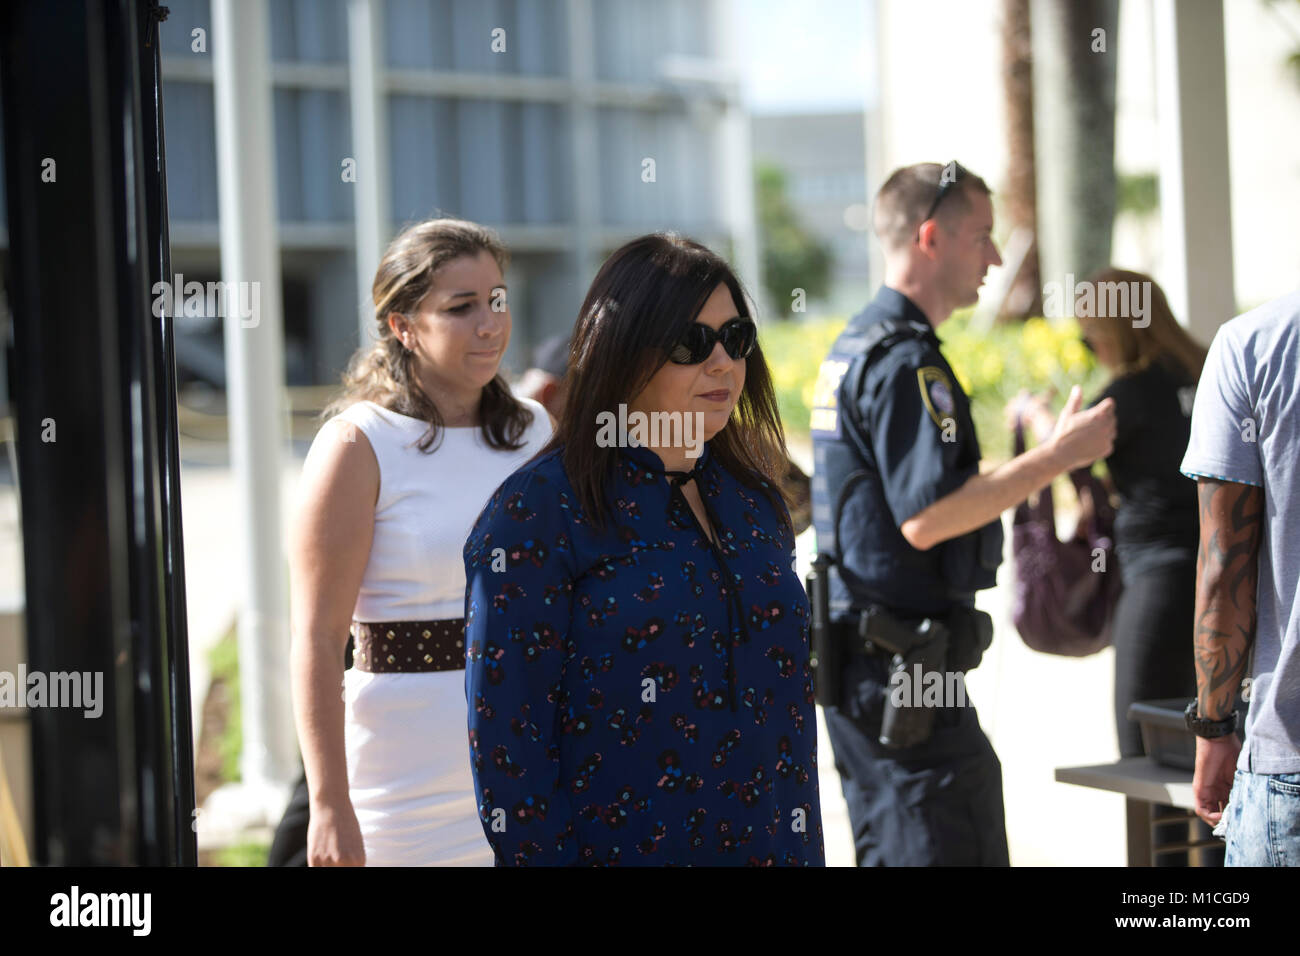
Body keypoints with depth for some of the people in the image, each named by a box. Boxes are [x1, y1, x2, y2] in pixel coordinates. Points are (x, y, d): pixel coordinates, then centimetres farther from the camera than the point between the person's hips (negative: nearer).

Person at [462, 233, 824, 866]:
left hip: (769, 845, 6)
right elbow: (509, 748, -14)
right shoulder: (536, 512, -11)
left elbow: (791, 707, 13)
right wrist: (539, 854, -17)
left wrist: (806, 852, 8)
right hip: (617, 847, -5)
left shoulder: (755, 501, 9)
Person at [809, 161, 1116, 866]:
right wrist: (1057, 456, -20)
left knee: (888, 853, 15)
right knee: (957, 850, -9)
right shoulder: (905, 360, -17)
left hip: (858, 664, 11)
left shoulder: (855, 345, 16)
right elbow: (926, 518, -24)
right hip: (902, 668, -11)